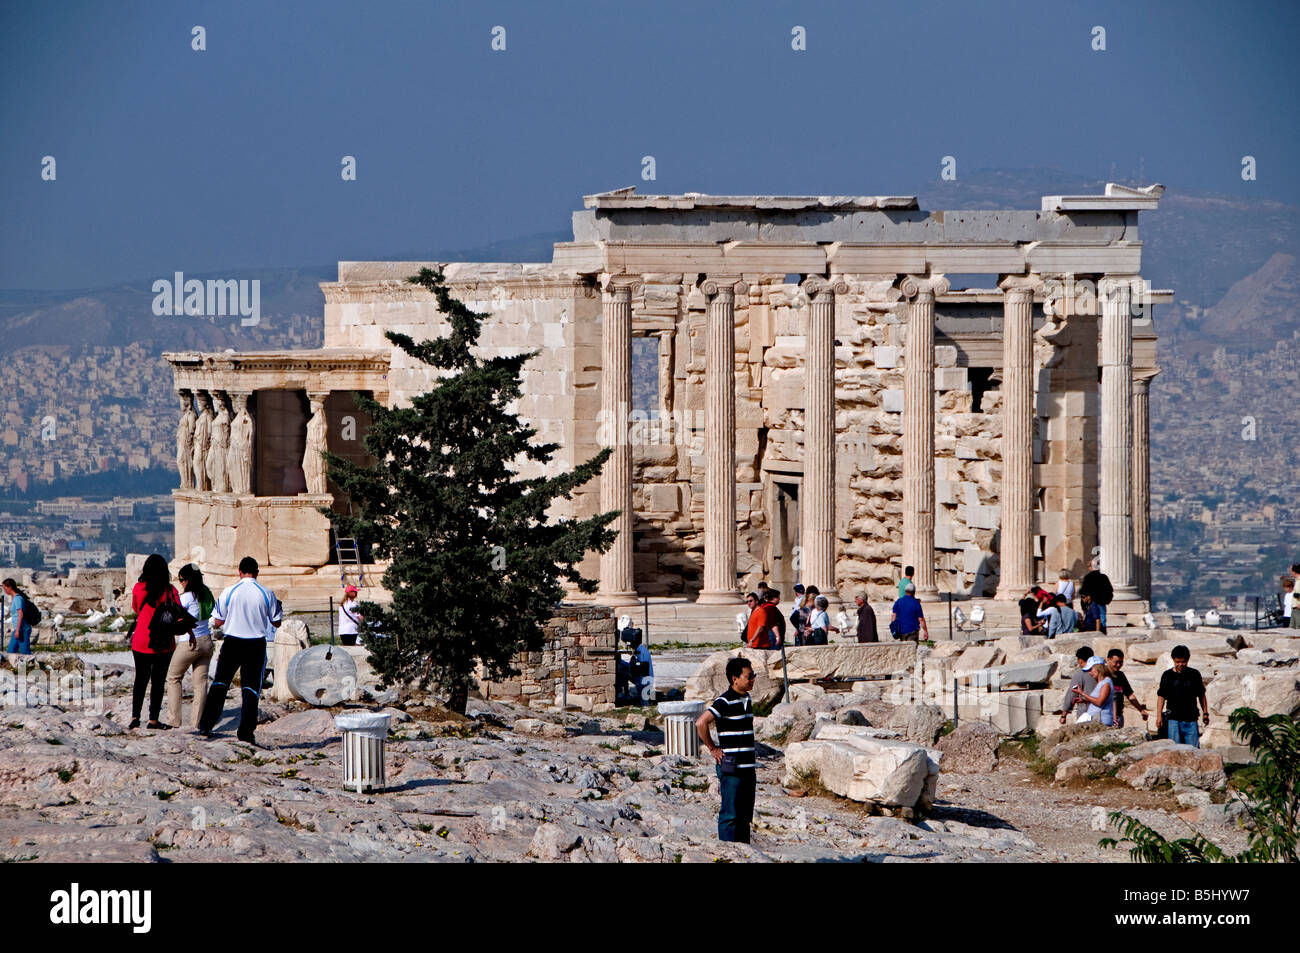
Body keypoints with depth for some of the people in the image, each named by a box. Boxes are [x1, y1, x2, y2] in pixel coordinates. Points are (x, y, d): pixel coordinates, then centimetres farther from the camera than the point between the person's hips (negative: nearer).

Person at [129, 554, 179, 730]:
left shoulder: (138, 589, -4)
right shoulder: (170, 590, -9)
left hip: (140, 641, 2)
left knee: (140, 679, 14)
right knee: (158, 681, 7)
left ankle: (135, 716, 7)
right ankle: (153, 719, 8)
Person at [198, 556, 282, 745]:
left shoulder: (229, 592, -5)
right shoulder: (266, 594, -3)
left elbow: (217, 622, 1)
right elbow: (276, 623, 6)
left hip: (232, 642, 0)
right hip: (256, 644, 0)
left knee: (220, 683, 12)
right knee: (251, 688, 4)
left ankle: (206, 723, 6)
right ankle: (246, 731, -2)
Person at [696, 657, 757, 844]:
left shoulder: (747, 700, 13)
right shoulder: (725, 702, -14)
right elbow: (701, 723, -23)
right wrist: (713, 749, -14)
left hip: (747, 766, 8)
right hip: (731, 767, -8)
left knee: (745, 815, 11)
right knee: (730, 815, -6)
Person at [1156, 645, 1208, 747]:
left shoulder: (1194, 674, 7)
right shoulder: (1168, 675, 2)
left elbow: (1201, 695, 17)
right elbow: (1161, 696, 2)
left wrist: (1205, 713, 14)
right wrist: (1159, 716, -6)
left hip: (1191, 719, 2)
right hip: (1173, 719, -2)